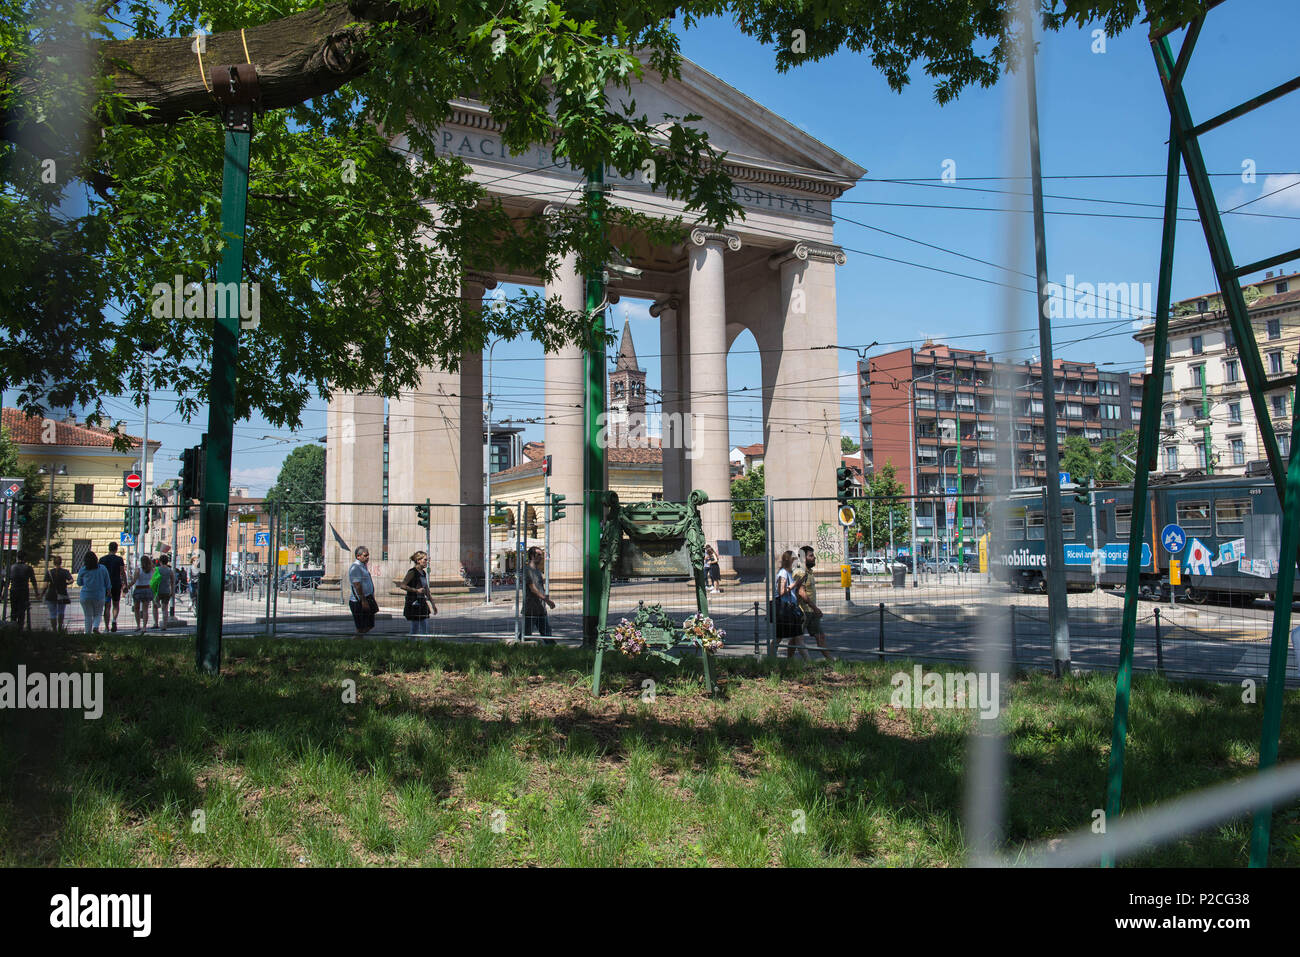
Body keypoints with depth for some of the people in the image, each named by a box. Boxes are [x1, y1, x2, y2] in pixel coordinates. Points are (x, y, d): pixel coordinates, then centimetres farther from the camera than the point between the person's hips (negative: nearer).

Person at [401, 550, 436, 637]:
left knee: (425, 630, 7)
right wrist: (416, 590, -20)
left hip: (422, 603, 8)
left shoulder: (423, 573, 13)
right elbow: (403, 586, -19)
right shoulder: (412, 572, -10)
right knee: (415, 629, -4)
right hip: (414, 603, -8)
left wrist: (433, 604, 20)